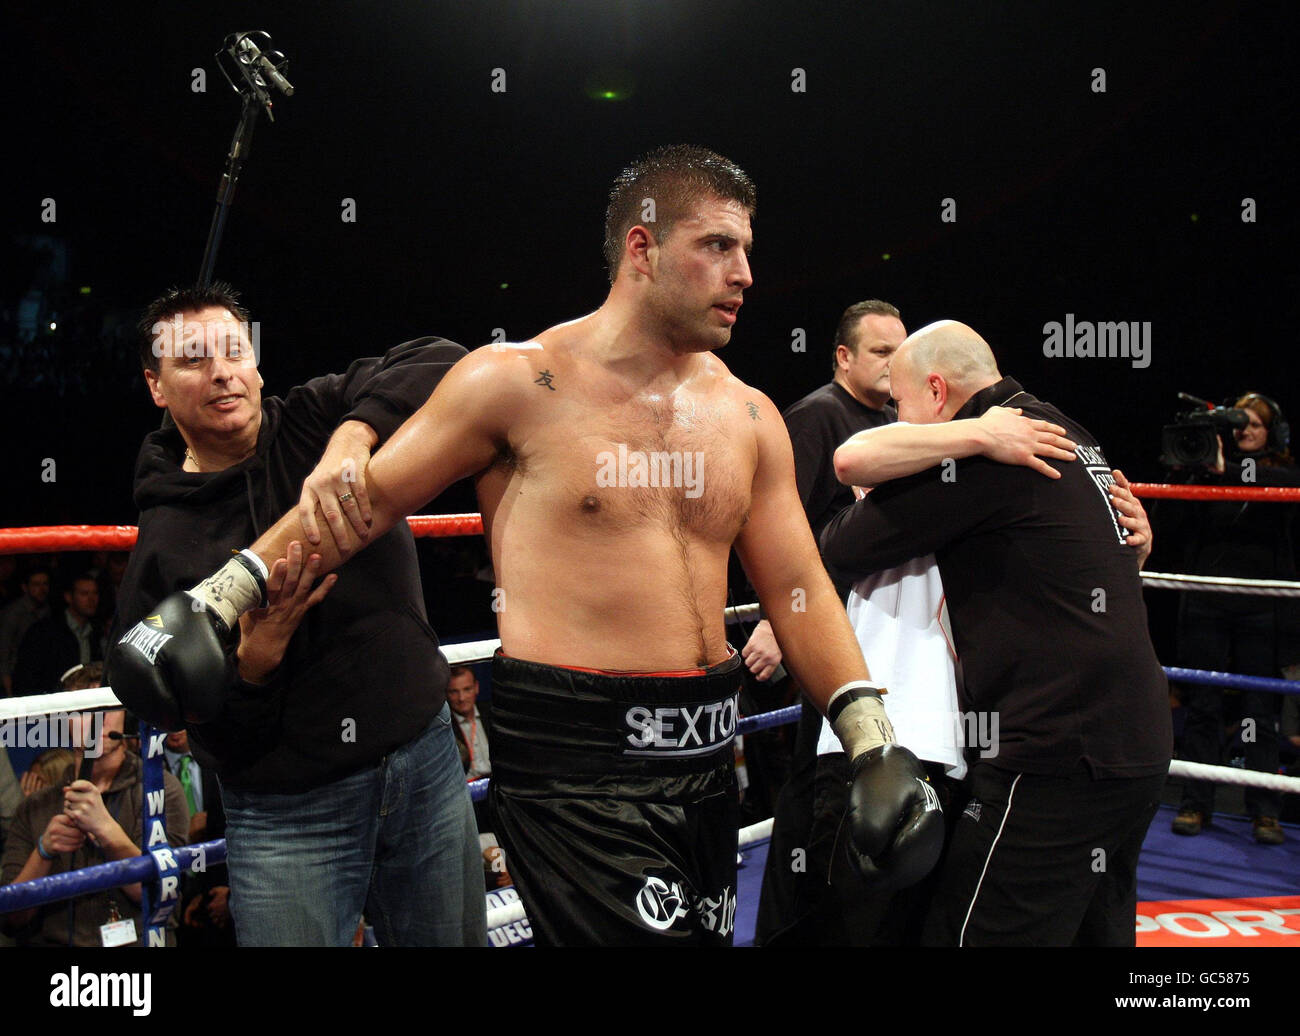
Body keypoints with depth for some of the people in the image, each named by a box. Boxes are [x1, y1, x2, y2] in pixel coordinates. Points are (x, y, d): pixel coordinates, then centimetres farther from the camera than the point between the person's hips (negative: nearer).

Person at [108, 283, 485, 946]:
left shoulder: (312, 423, -1)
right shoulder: (162, 543, -4)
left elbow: (439, 362, -14)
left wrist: (353, 437, -28)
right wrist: (261, 645, -26)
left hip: (427, 765, 2)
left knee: (456, 940, 13)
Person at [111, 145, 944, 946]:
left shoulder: (750, 417, 8)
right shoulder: (523, 382, -7)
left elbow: (800, 590, 8)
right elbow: (366, 500, -1)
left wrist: (874, 743, 1)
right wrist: (219, 602, -3)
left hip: (707, 756, 7)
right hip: (575, 764, -6)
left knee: (707, 932, 16)